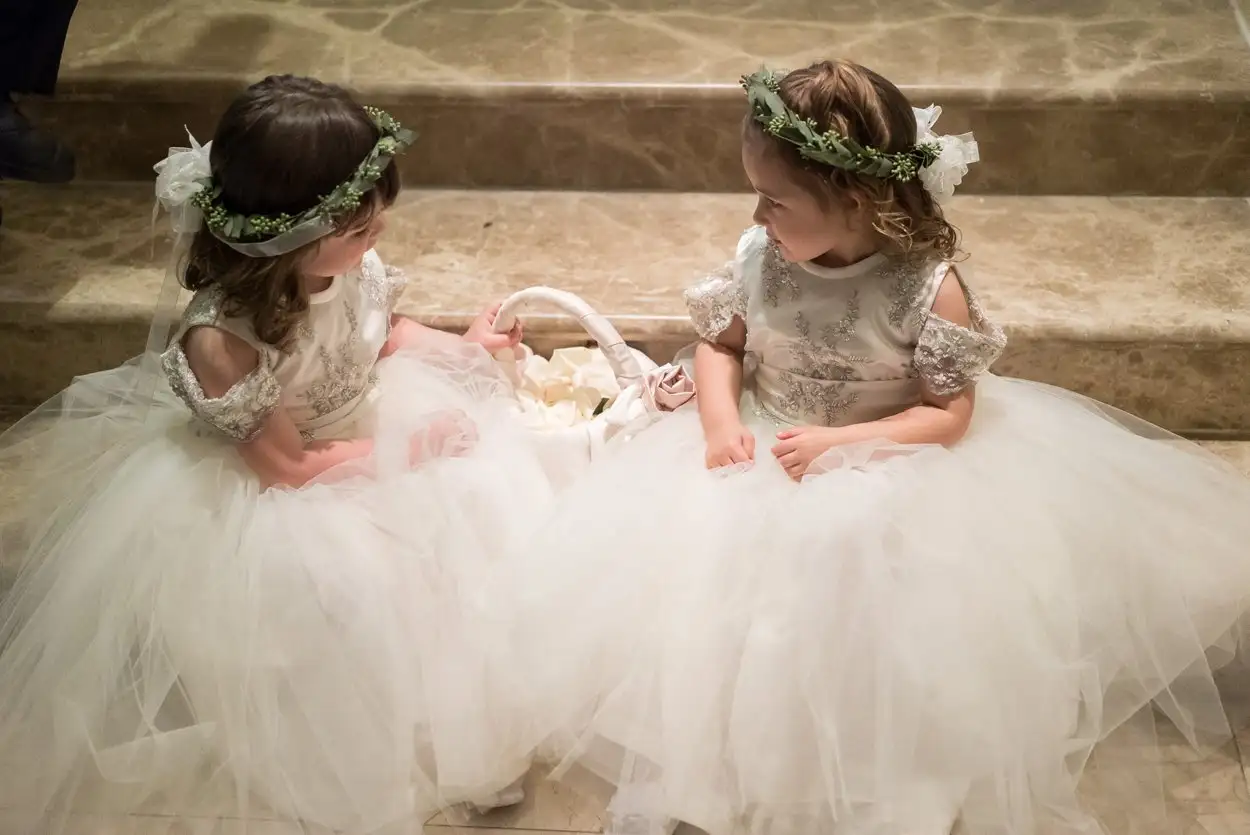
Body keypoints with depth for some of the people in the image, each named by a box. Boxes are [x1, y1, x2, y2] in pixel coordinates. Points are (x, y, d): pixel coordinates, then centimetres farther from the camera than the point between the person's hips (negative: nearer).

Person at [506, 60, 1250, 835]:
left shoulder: (930, 282, -20)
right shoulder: (761, 255, -11)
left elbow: (950, 413, -15)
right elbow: (718, 345, 4)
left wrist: (840, 444, -25)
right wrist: (721, 420, -16)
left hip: (888, 478, -3)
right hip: (763, 460, 4)